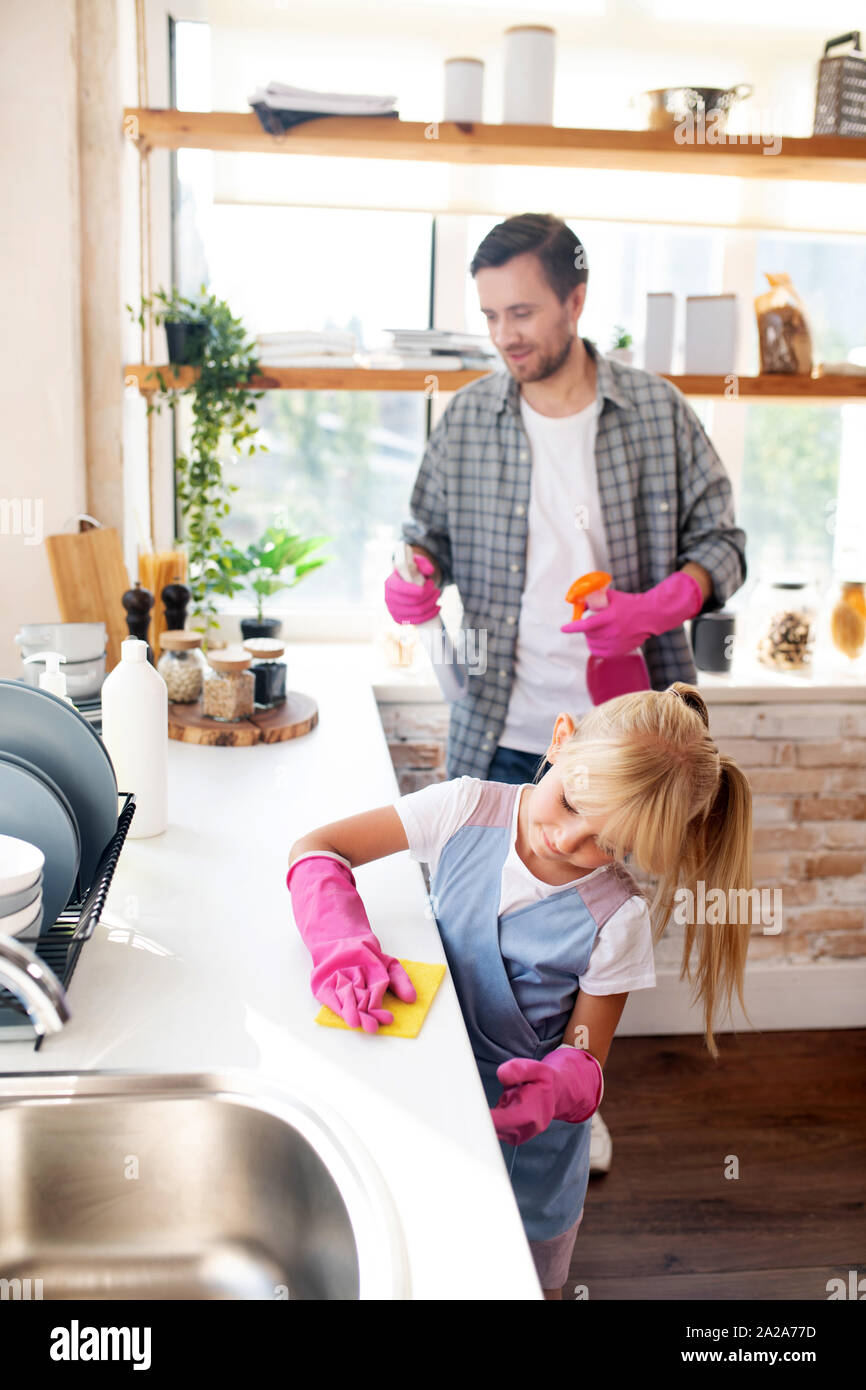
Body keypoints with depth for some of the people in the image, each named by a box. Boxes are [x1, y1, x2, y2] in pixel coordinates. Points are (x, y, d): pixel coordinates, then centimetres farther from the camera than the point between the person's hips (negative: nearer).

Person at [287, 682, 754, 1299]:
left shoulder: (617, 920, -21)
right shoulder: (468, 810, -18)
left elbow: (587, 1058, -13)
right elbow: (316, 848, -17)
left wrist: (556, 1087, -36)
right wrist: (342, 942, -34)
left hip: (521, 1133, -2)